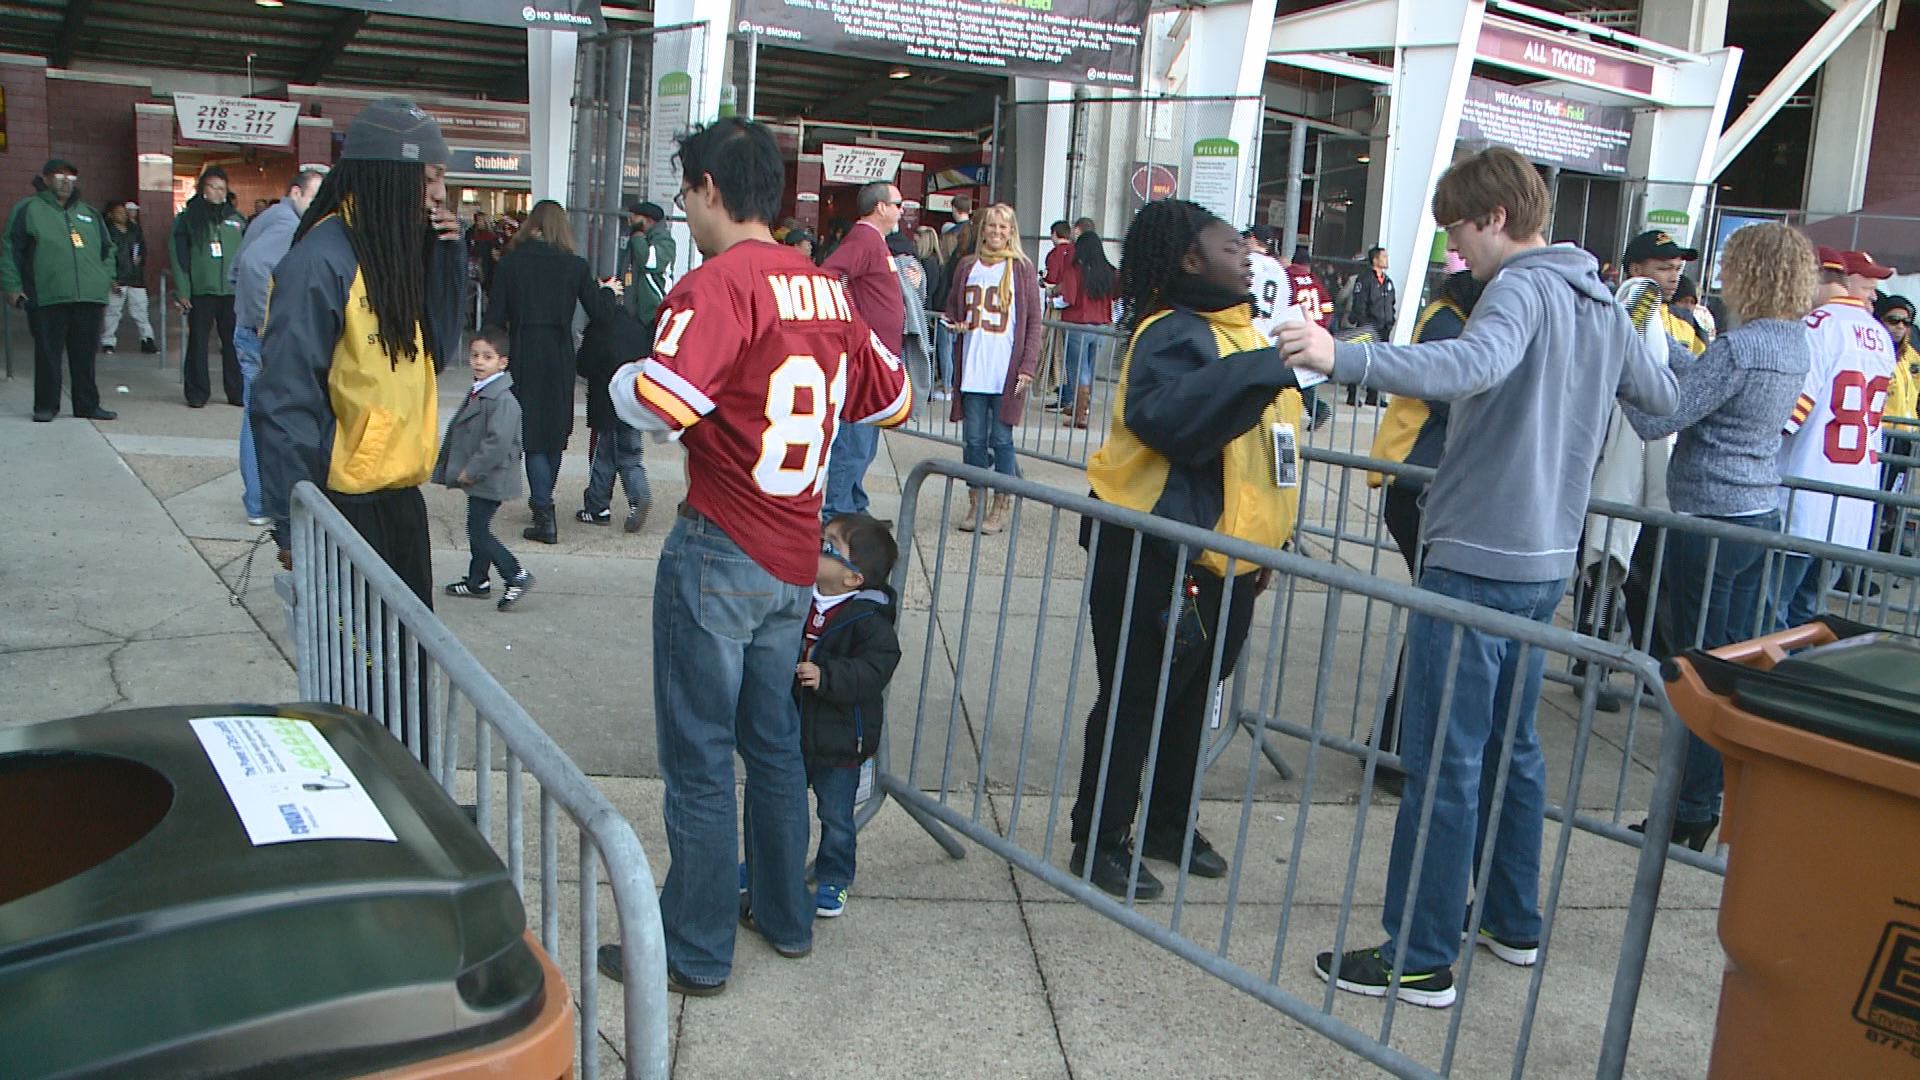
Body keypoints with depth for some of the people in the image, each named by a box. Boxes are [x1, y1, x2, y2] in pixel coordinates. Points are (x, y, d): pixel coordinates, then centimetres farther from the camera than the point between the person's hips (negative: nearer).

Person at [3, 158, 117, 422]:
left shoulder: (89, 213, 20)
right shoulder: (28, 209, 5)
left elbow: (107, 248, 27)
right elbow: (11, 251, 2)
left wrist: (106, 278, 15)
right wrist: (12, 286, -4)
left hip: (89, 297, 4)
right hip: (47, 298, -4)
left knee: (84, 355, 7)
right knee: (48, 354, -2)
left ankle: (87, 405, 13)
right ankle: (45, 407, 5)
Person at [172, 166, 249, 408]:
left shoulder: (236, 218, 10)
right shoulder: (188, 218, 4)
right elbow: (179, 257, 0)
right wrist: (182, 291, -7)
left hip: (232, 290, 2)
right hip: (200, 290, -1)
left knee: (234, 343, 2)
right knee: (198, 343, 3)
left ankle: (237, 392, 9)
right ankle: (197, 394, 10)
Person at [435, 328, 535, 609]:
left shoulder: (503, 399, -20)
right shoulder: (476, 394, 11)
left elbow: (498, 441, -27)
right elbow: (458, 433, 21)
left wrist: (471, 471, -21)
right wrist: (456, 469, 18)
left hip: (491, 480, -10)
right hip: (477, 479, 10)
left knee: (478, 530, -8)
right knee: (477, 528, 17)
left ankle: (517, 576, -1)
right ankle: (476, 582, 29)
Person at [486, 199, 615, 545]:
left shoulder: (510, 262, -2)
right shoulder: (575, 265, -2)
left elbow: (495, 316, -4)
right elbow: (598, 311, -2)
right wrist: (608, 291, 19)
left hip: (523, 355, -1)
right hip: (559, 357, 1)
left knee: (532, 430, 1)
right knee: (556, 429, 16)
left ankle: (544, 513, -8)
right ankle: (543, 502, 30)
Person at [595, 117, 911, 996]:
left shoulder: (720, 281, -15)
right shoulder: (826, 289, 7)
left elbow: (659, 403, -28)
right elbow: (892, 398, 16)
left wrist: (623, 377, -7)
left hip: (719, 553, -7)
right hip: (795, 559, 7)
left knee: (698, 758, 4)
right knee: (773, 741, 20)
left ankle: (694, 952, 17)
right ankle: (784, 915, 34)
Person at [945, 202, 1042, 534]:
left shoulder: (1022, 269, 2)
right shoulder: (967, 266, 11)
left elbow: (1034, 322, 1)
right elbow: (952, 307, 22)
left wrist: (1028, 367, -8)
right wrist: (955, 323, -2)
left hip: (1006, 370, -3)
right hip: (972, 369, 3)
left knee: (1001, 439, -1)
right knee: (974, 438, 4)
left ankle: (1001, 507, 7)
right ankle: (976, 505, 13)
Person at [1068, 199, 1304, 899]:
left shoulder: (1239, 330, 14)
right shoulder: (1172, 334, -16)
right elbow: (1163, 415, -37)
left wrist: (1271, 538, 22)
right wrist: (1263, 369, -38)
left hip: (1226, 557, 9)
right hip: (1157, 555, -9)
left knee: (1193, 692, 19)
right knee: (1134, 697, 2)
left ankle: (1169, 824, 35)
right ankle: (1099, 842, 15)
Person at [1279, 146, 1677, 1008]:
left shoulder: (1521, 291, -15)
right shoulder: (1601, 305, 14)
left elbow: (1475, 364, -37)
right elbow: (1663, 399, 25)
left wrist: (1343, 358, -47)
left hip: (1476, 561, -9)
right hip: (1545, 562, 10)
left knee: (1442, 762, -3)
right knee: (1511, 745, 20)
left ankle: (1419, 960, 4)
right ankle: (1513, 920, 32)